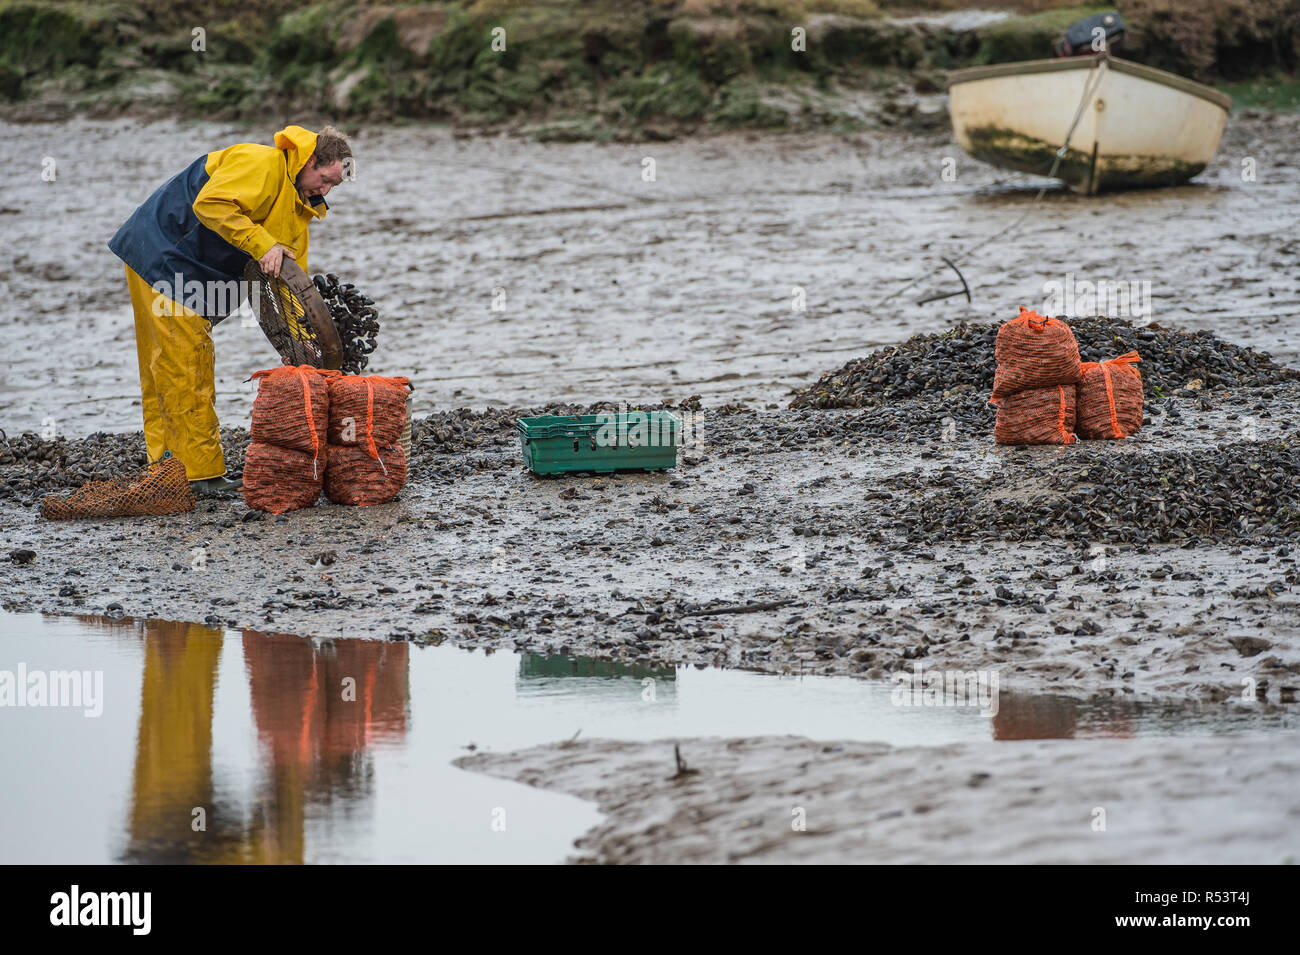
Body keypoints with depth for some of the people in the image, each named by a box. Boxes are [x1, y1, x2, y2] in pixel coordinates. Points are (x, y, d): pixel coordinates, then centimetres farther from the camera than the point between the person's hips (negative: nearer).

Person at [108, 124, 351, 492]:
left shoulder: (298, 207, 12)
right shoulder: (262, 164, -20)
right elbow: (210, 204, -32)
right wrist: (262, 244, -31)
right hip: (161, 253, -10)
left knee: (163, 372, 12)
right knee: (187, 367, -10)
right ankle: (203, 474, -10)